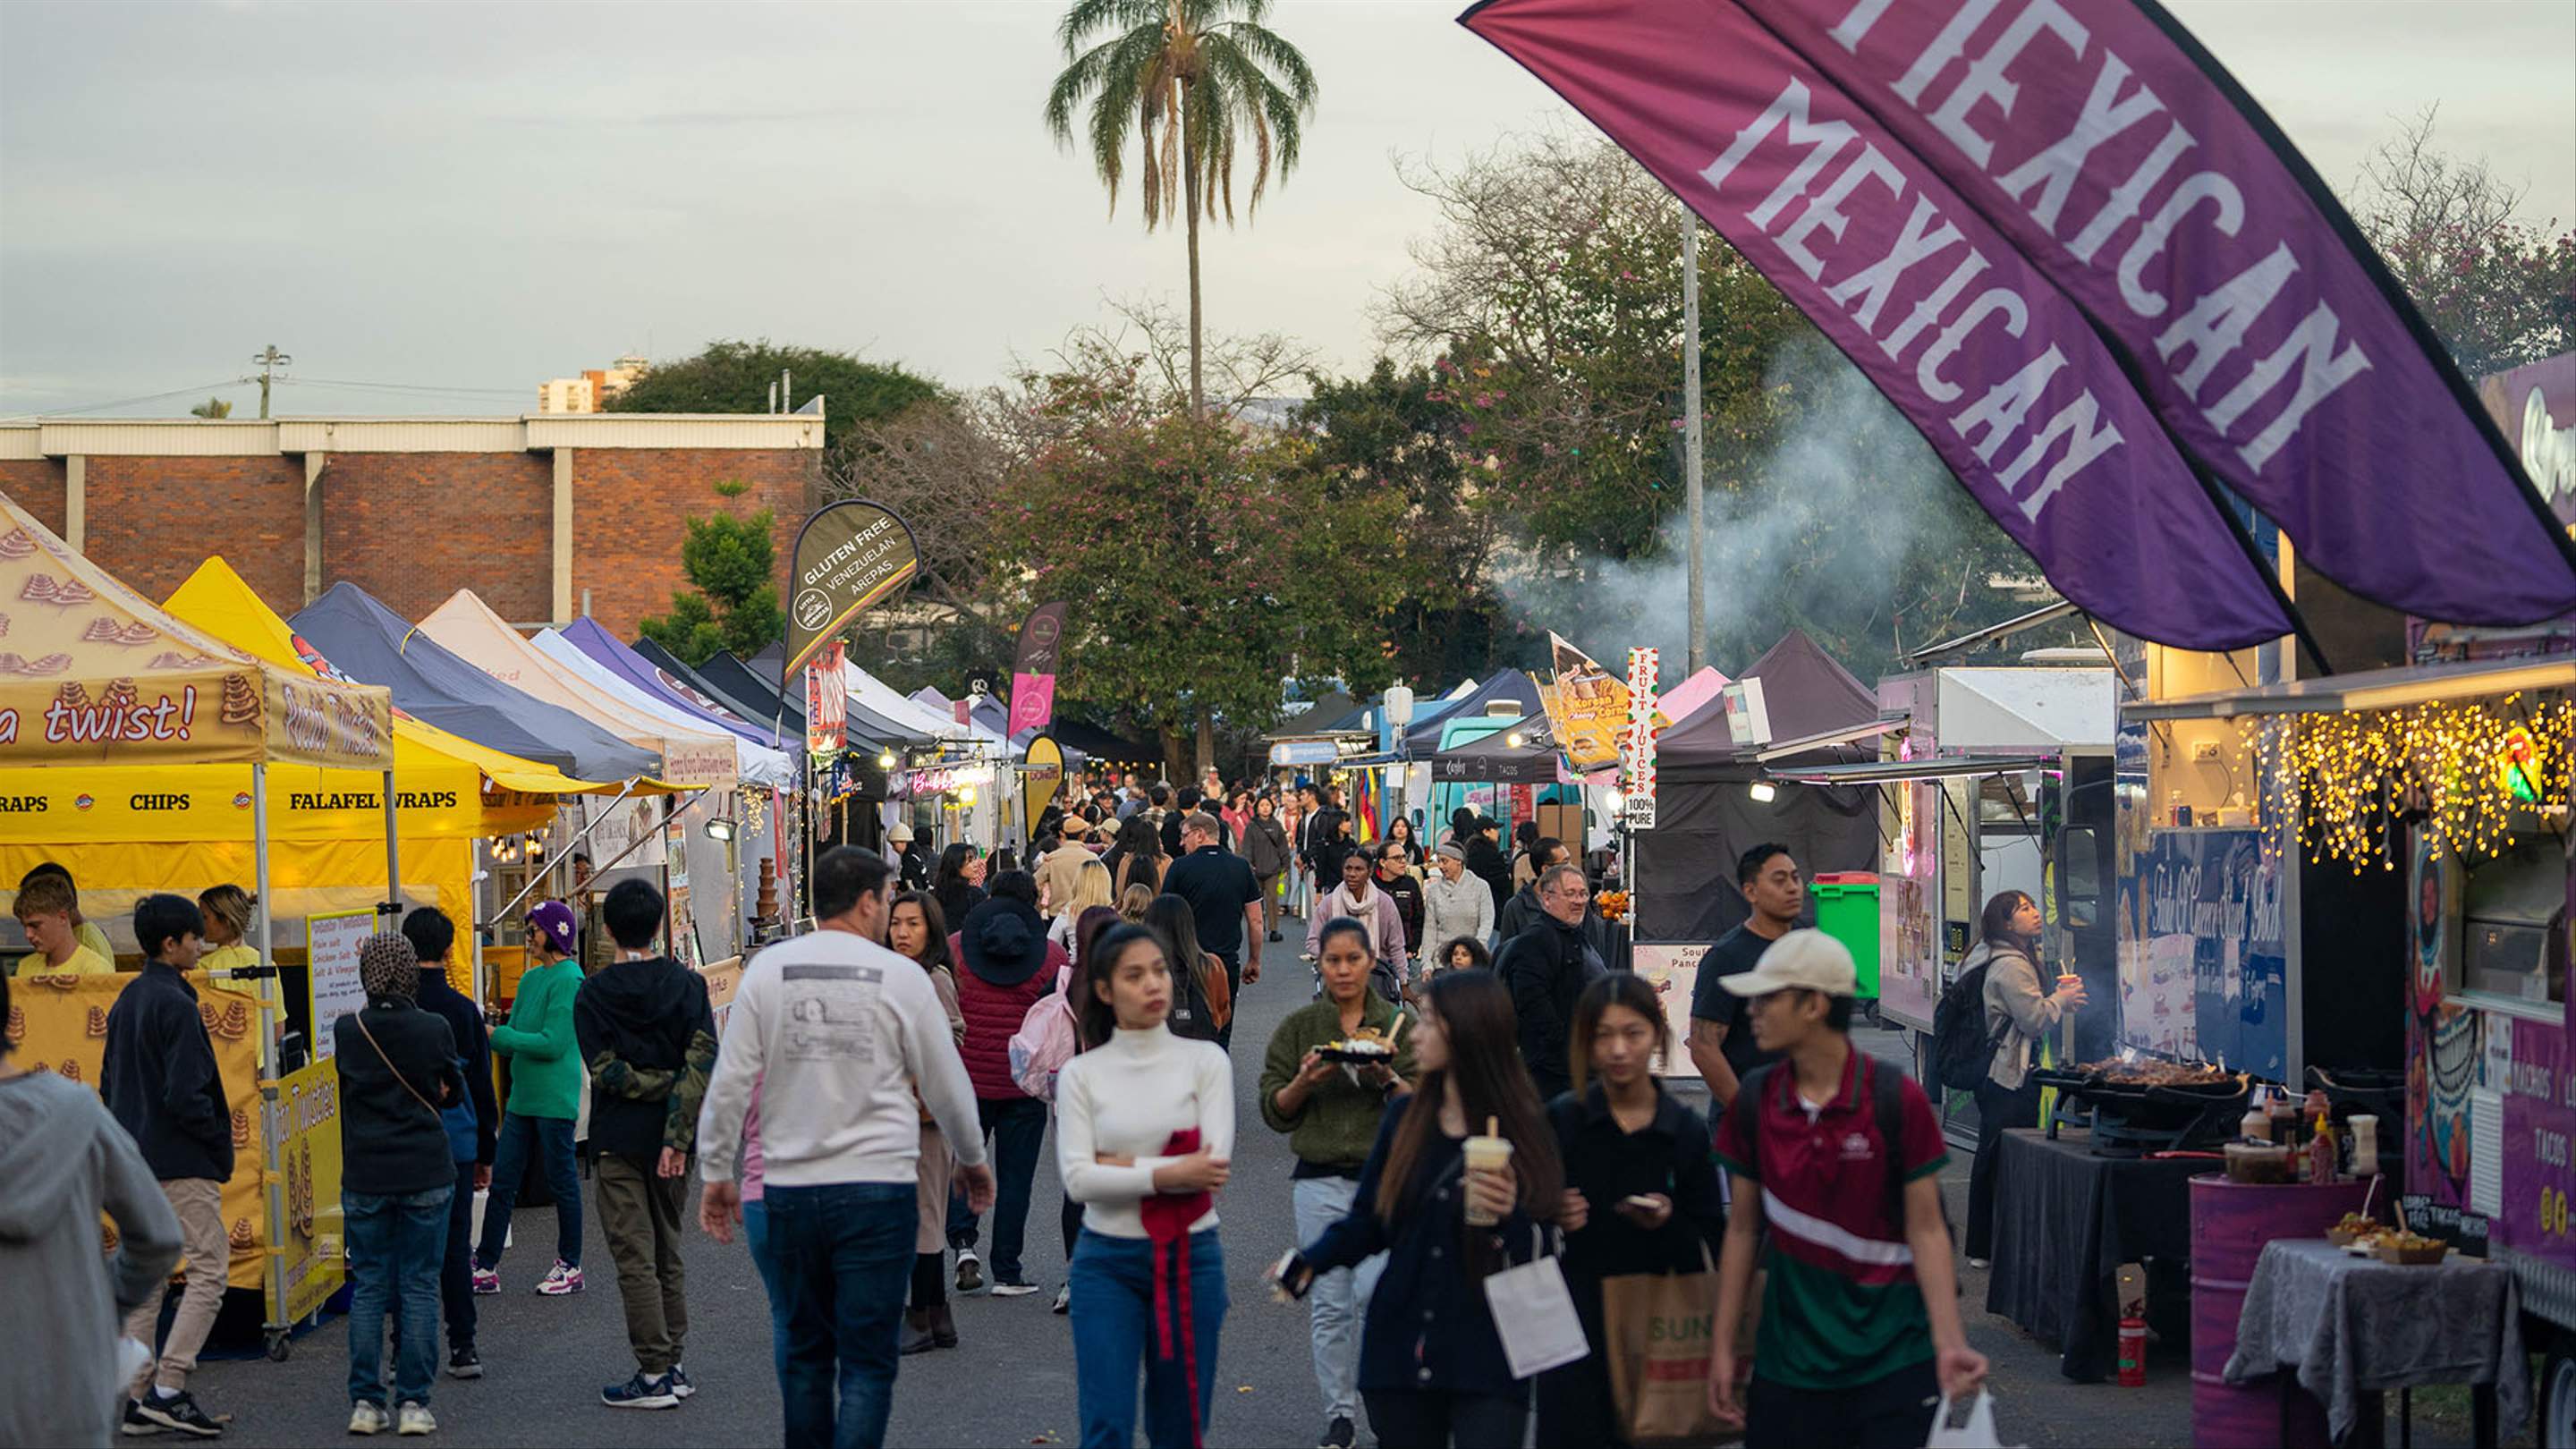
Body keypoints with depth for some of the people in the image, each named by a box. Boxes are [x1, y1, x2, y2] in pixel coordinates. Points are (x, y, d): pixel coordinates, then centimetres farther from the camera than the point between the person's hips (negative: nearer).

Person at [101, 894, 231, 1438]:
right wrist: (220, 1139, -7)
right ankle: (169, 1388, -10)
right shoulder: (175, 1004, -16)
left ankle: (138, 1396, 11)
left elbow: (109, 1083, 18)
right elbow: (185, 1094, -20)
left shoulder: (126, 1001, 13)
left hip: (135, 1162, 9)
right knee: (208, 1268, -5)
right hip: (182, 1164, -9)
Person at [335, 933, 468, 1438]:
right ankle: (413, 1402, 4)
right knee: (420, 1286, 5)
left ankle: (365, 1402, 8)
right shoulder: (434, 1029, -8)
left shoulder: (347, 1031, -5)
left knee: (368, 1287, 9)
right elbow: (454, 1092, 6)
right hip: (427, 1173, -1)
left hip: (364, 1176, 1)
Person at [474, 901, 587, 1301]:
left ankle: (570, 1267, 14)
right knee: (502, 1183, 7)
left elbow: (552, 1044, -19)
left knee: (562, 1183, 3)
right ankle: (486, 1268, 11)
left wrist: (498, 1035, -14)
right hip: (522, 1098, 8)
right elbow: (515, 1040, 16)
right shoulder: (531, 979, 14)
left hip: (555, 1100, -8)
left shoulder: (569, 980, -13)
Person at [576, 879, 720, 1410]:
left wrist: (663, 1084, -6)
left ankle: (654, 1374, -4)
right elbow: (702, 1063, -10)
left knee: (635, 1258, -1)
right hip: (671, 1138, 3)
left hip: (618, 1141, -3)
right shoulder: (688, 984, -1)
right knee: (669, 1255, 14)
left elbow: (605, 1070, -14)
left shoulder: (592, 995, -5)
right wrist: (677, 1136, -12)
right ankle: (675, 1366, 17)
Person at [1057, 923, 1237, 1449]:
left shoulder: (1205, 1061, 2)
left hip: (1190, 1258, 1)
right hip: (1107, 1262, -1)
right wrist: (1167, 1173, -19)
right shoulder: (1081, 1074, 2)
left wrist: (1122, 1166, -12)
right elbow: (1077, 1179, -10)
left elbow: (1213, 1164, -11)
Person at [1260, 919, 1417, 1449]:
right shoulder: (1298, 1026, 6)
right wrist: (1306, 1081, -14)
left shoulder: (1399, 1023, 4)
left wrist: (1386, 1078, -18)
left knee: (1375, 1294, -13)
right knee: (1328, 1304, 3)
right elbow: (1274, 1110, 4)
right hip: (1320, 1181, 1)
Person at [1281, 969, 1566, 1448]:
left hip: (1487, 1360, -4)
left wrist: (1509, 1215, -24)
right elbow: (1368, 1220, 11)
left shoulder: (1525, 1128, -5)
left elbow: (1537, 1255, -5)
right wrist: (1310, 1262, -5)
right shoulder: (1405, 1117, 8)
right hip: (1401, 1351, 4)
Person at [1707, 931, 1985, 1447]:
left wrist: (1949, 1342, -16)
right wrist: (1722, 1347, 5)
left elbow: (1926, 1229, -7)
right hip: (1789, 1359, 3)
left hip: (1894, 1358, -3)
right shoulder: (1754, 1101, 1)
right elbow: (1743, 1227, 7)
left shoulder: (1897, 1100, -9)